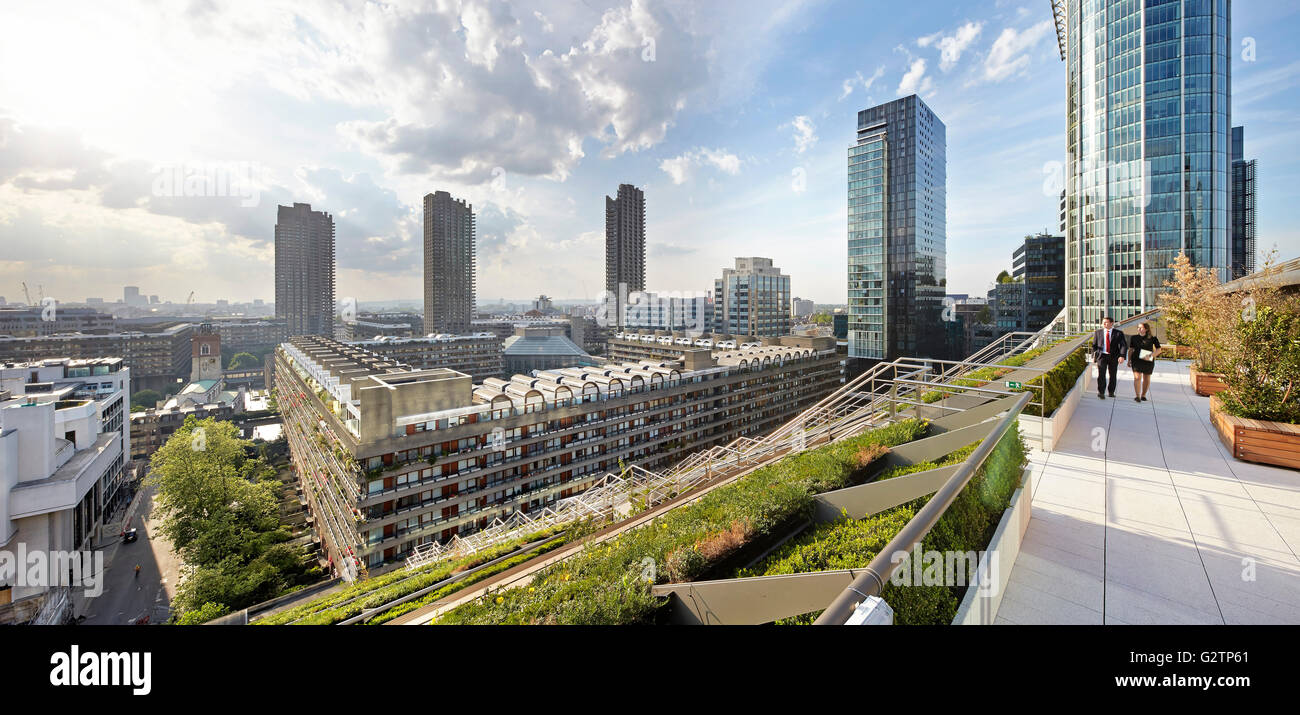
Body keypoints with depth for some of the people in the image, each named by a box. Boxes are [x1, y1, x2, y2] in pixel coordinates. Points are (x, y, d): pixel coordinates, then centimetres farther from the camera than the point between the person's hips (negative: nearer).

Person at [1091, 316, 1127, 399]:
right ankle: (1101, 392, -13)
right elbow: (1094, 345, 12)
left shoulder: (1119, 333, 2)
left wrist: (1122, 356, -22)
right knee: (1101, 374, -14)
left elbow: (1123, 345, -7)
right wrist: (1093, 356, 7)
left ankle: (1111, 392, 25)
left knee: (1112, 375, 11)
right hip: (1101, 356, -1)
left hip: (1113, 357, 1)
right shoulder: (1097, 333, 6)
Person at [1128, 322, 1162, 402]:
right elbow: (1131, 349, 10)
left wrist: (1150, 356, -21)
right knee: (1137, 377, -12)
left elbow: (1158, 350, -5)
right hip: (1136, 360, 0)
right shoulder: (1134, 338, 4)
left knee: (1146, 378, 11)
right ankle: (1137, 396, -13)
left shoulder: (1152, 338, -2)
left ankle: (1143, 395, 25)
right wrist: (1129, 360, 10)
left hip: (1148, 361, 0)